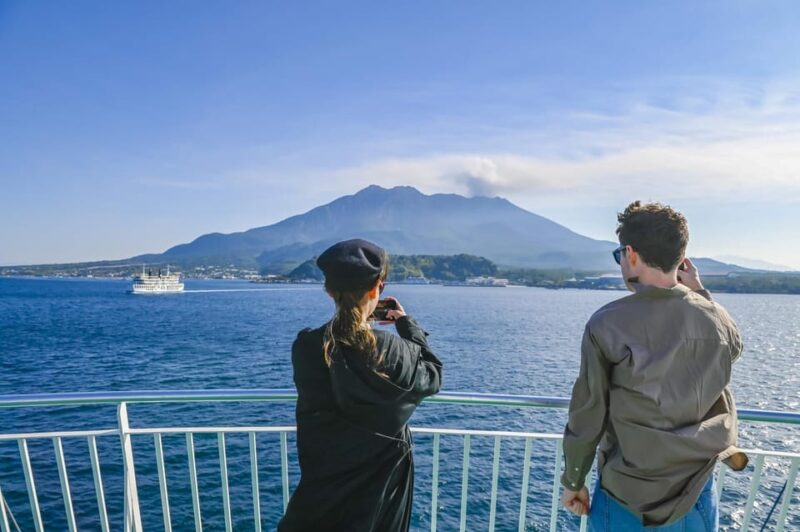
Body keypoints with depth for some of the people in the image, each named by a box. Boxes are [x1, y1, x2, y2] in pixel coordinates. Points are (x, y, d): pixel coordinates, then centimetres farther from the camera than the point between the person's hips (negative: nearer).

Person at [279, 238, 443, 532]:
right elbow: (432, 376, -5)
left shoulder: (305, 347, -19)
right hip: (382, 475, -1)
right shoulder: (394, 352, -26)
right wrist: (408, 323, 0)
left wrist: (359, 322, 4)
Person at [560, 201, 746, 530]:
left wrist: (573, 482, 0)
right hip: (697, 495, 4)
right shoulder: (717, 319, -9)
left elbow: (587, 416, -14)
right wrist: (699, 293, 11)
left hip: (627, 499, -3)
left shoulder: (606, 325, -20)